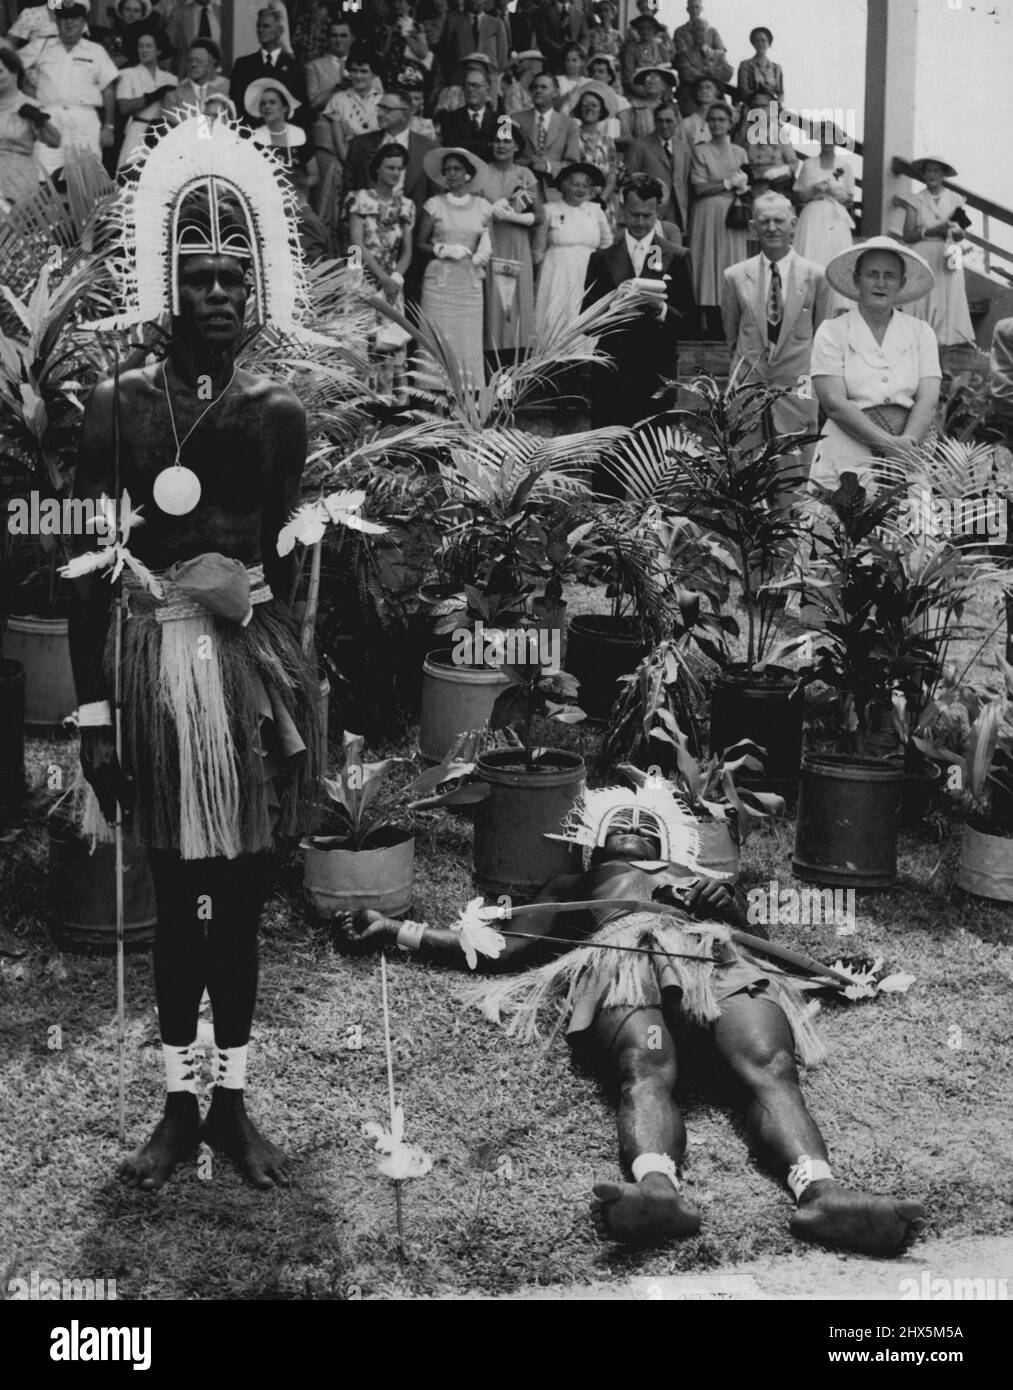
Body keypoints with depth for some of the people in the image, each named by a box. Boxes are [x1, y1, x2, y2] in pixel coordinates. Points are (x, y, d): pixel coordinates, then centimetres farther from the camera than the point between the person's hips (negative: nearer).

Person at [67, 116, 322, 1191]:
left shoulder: (278, 415, 6)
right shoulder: (114, 407, 0)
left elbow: (295, 562, 8)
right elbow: (86, 567, -3)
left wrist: (300, 691, 4)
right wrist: (92, 713, -8)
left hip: (256, 657, 1)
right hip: (154, 656, -1)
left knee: (240, 895, 9)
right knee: (178, 896, 7)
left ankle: (232, 1102, 22)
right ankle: (179, 1105, 22)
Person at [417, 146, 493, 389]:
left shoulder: (482, 207, 9)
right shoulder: (434, 205, 3)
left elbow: (487, 243, 19)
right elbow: (419, 245, 4)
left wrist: (484, 252, -3)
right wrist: (444, 249, -12)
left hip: (470, 284, 2)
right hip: (439, 282, -2)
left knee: (469, 342, -1)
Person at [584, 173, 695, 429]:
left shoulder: (676, 257, 8)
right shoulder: (602, 259, 11)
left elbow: (689, 317, 5)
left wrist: (662, 310, -15)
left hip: (657, 373, -1)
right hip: (611, 372, 1)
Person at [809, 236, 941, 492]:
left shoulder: (920, 332, 13)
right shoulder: (831, 332, 5)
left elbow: (928, 401, 3)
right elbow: (834, 403, -6)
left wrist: (907, 442, -16)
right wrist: (887, 443, -16)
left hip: (910, 456, 2)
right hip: (848, 458, -2)